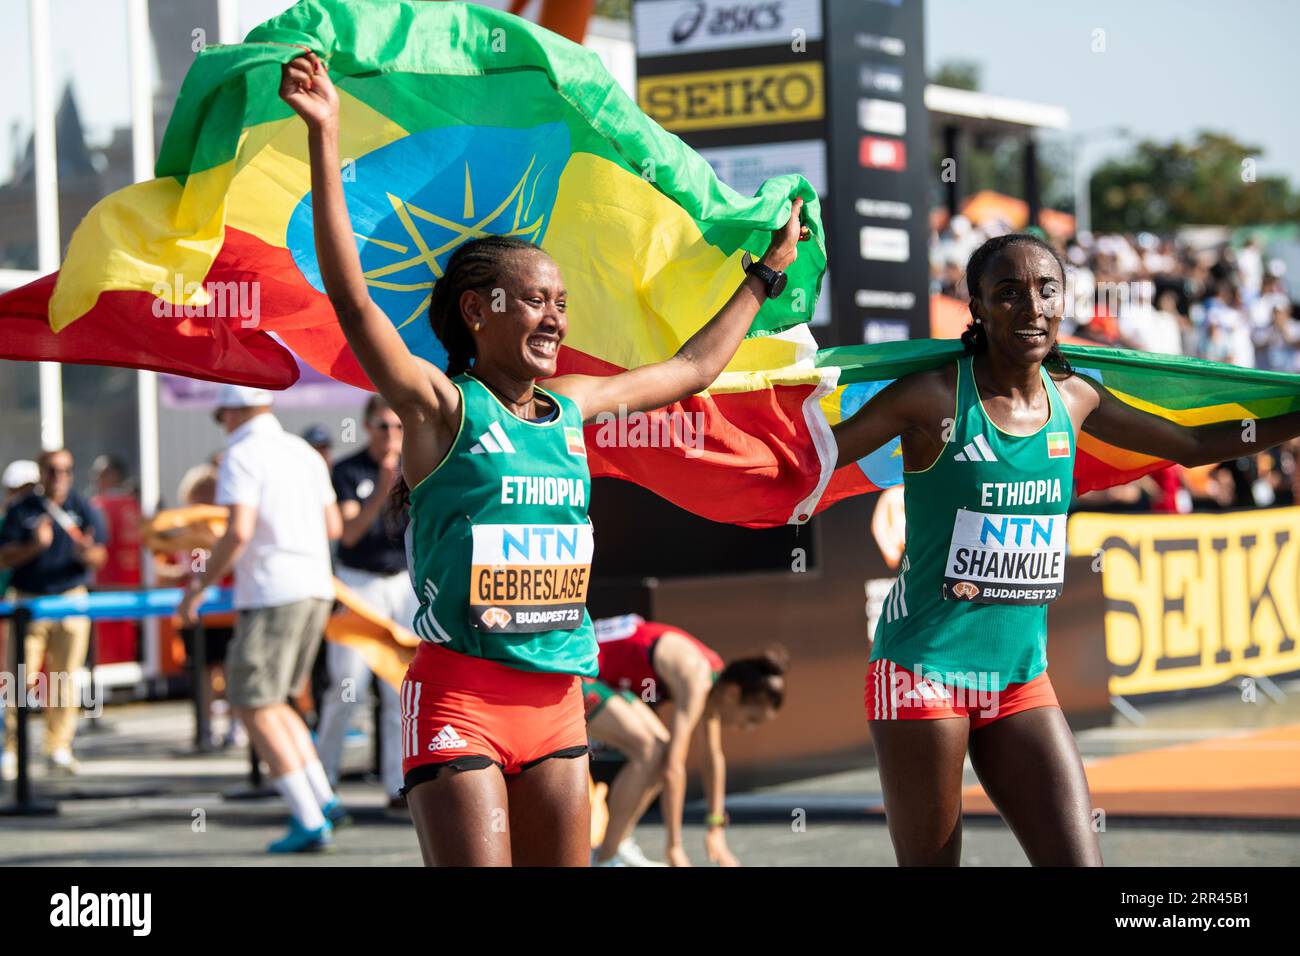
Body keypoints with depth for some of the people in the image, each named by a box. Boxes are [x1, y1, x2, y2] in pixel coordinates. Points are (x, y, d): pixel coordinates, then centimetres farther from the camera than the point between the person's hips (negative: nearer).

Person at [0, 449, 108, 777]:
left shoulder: (85, 510, 7)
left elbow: (100, 558, 3)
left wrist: (86, 553, -20)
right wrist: (35, 546, -19)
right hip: (28, 600, -1)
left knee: (65, 679, 1)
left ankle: (59, 748, 8)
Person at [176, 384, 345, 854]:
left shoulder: (242, 455, -8)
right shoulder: (303, 452, 15)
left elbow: (238, 532, -19)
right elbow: (333, 526, 19)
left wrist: (198, 585, -10)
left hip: (272, 593, -8)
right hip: (316, 589, 8)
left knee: (255, 708, -2)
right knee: (271, 701, 20)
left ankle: (309, 821, -8)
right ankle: (322, 799, 12)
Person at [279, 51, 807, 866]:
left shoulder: (571, 409, 12)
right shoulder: (441, 407, -5)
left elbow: (693, 370, 28)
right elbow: (351, 298, -18)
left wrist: (768, 272, 35)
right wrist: (325, 138, -25)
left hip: (556, 703, 6)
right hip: (459, 697, -6)